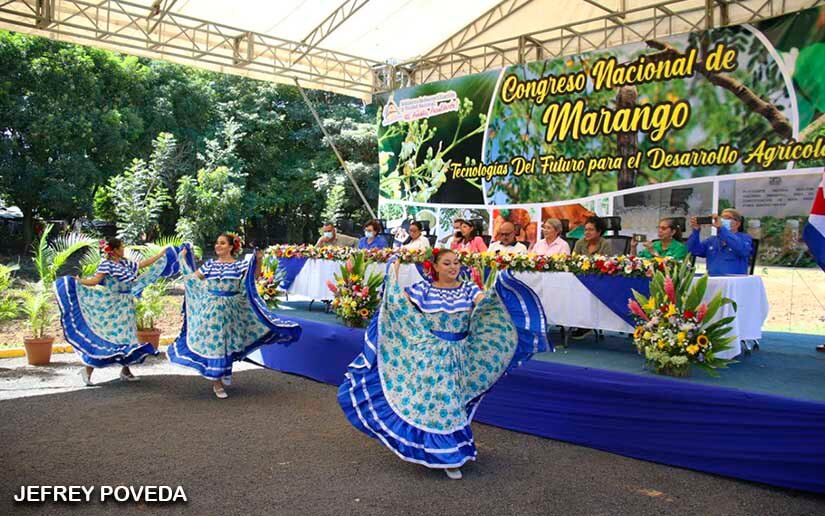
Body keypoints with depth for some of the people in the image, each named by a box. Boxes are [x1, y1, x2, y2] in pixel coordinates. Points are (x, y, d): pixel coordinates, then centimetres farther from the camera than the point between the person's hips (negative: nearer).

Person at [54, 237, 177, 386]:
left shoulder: (125, 263, 11)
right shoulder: (106, 264, -11)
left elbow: (144, 264, 20)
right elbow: (94, 281, -19)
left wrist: (162, 254, 24)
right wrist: (77, 281, -31)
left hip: (125, 307, 8)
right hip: (111, 307, -8)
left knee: (127, 337, 9)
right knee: (103, 338, -7)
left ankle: (126, 371, 17)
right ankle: (88, 369, 2)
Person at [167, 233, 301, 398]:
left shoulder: (239, 265, -2)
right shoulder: (209, 265, 5)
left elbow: (255, 275, -13)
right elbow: (192, 278, 12)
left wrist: (258, 260, -27)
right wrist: (184, 258, 11)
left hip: (230, 310, -1)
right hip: (211, 309, 1)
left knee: (227, 343, 11)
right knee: (213, 343, 1)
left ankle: (226, 372, 38)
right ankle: (217, 383, 10)